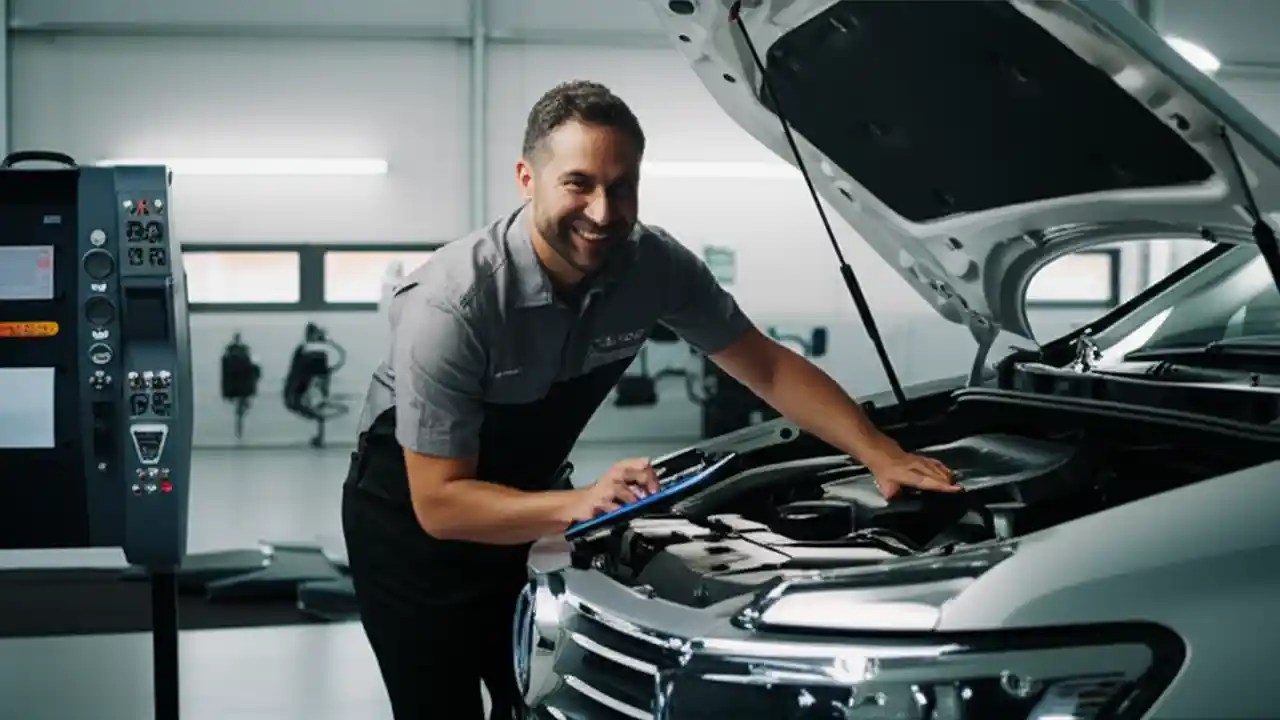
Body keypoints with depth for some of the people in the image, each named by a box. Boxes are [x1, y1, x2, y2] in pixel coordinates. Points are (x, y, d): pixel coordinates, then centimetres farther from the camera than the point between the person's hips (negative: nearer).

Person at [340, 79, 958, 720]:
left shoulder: (654, 266, -17)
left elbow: (770, 367, -6)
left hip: (518, 505, 5)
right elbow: (439, 503, -30)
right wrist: (580, 504, -43)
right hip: (413, 522, -5)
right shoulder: (450, 306, -33)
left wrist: (882, 457, -16)